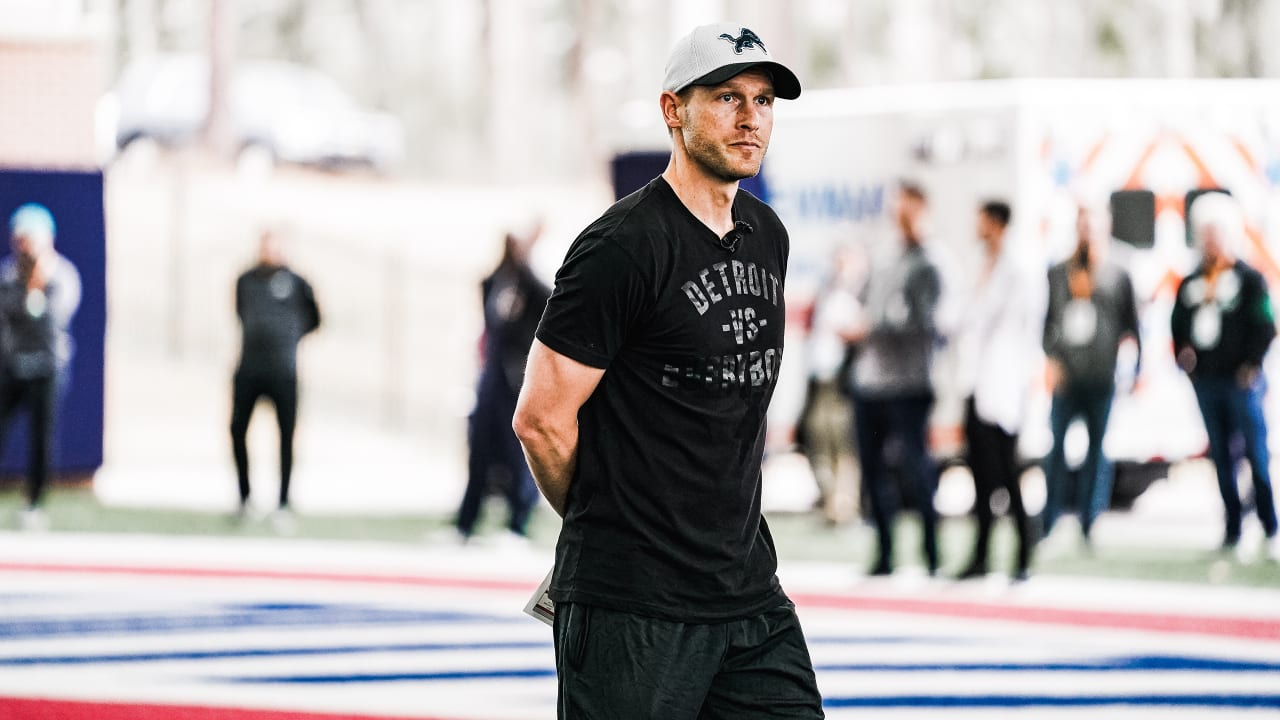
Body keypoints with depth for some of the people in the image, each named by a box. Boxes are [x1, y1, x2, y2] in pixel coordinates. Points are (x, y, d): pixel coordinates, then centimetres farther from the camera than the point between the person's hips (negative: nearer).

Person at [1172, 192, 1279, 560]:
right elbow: (1178, 326, 19)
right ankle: (1232, 527, 13)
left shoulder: (1249, 279, -2)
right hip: (1205, 381, 5)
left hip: (1241, 380, -5)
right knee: (1221, 457, 8)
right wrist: (1182, 353, 0)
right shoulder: (1190, 284, 13)